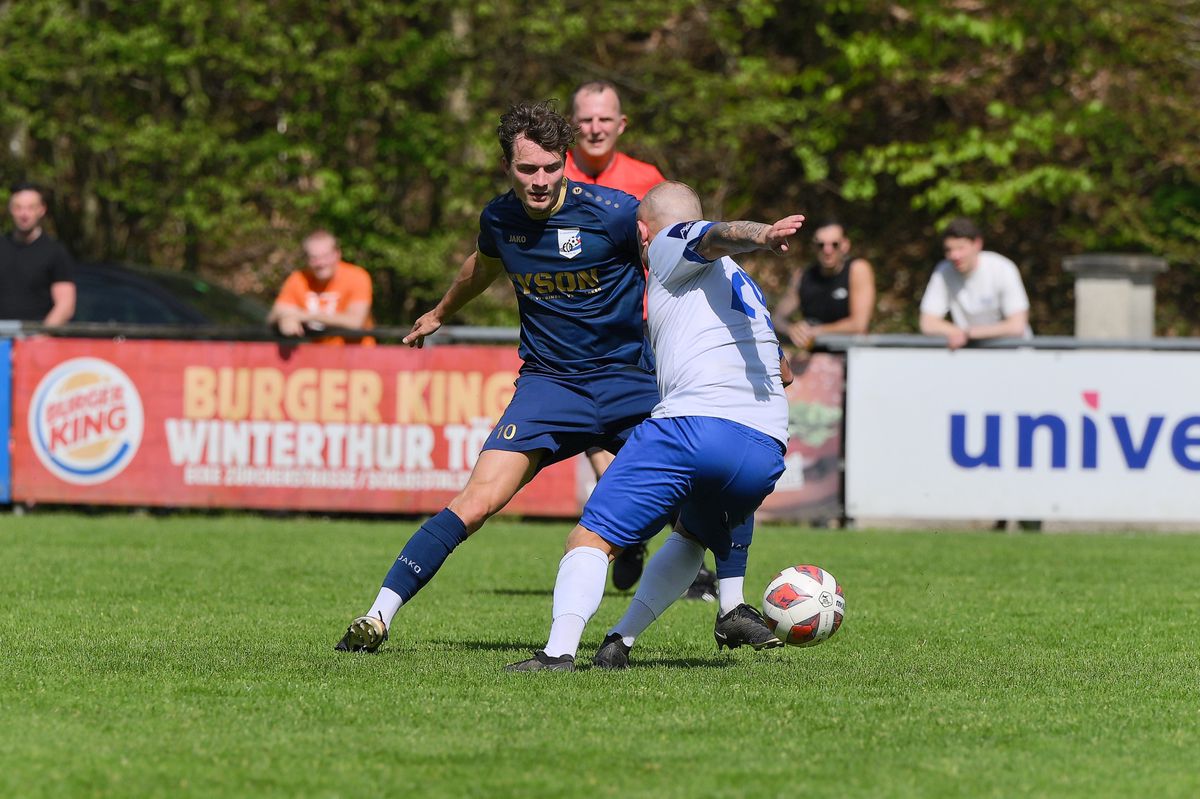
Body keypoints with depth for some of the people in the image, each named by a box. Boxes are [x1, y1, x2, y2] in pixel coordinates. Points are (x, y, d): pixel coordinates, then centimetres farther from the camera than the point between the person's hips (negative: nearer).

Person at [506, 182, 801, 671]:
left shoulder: (669, 245, 12)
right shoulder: (743, 284, 35)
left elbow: (719, 236, -9)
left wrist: (762, 235, -29)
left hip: (694, 423, -7)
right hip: (766, 448, 7)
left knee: (591, 539, -2)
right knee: (694, 536, 32)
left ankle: (559, 650, -20)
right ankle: (620, 641, 21)